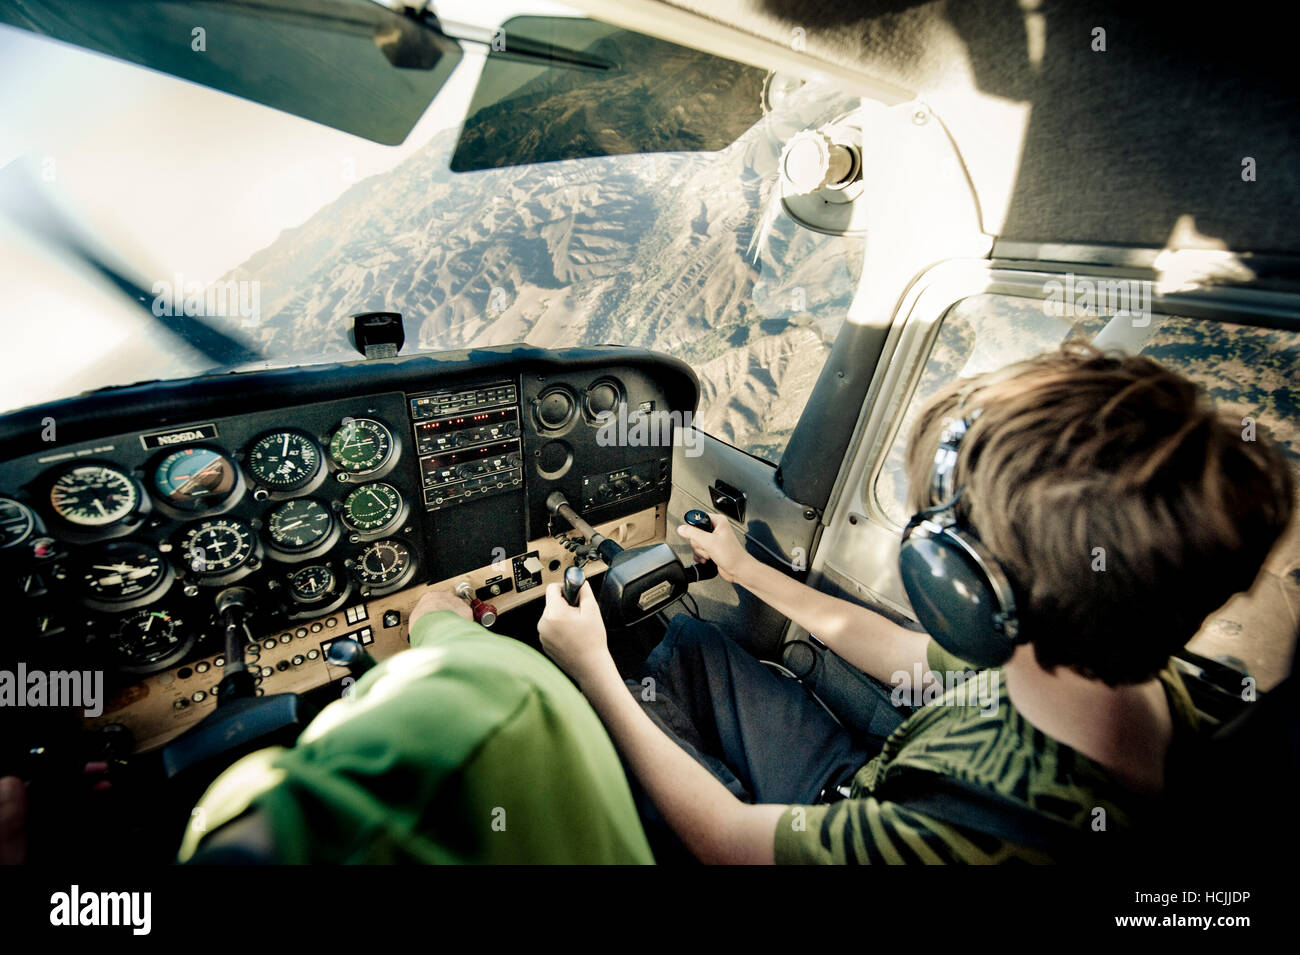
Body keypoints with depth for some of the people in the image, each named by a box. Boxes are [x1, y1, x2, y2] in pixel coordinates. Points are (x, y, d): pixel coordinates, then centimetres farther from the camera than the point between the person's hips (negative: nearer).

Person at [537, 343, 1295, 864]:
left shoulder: (985, 839, -45)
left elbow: (727, 837, -29)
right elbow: (902, 653, -6)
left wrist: (594, 670, -19)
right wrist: (748, 570, 3)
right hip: (859, 786, 5)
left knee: (568, 712, 2)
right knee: (689, 640, 12)